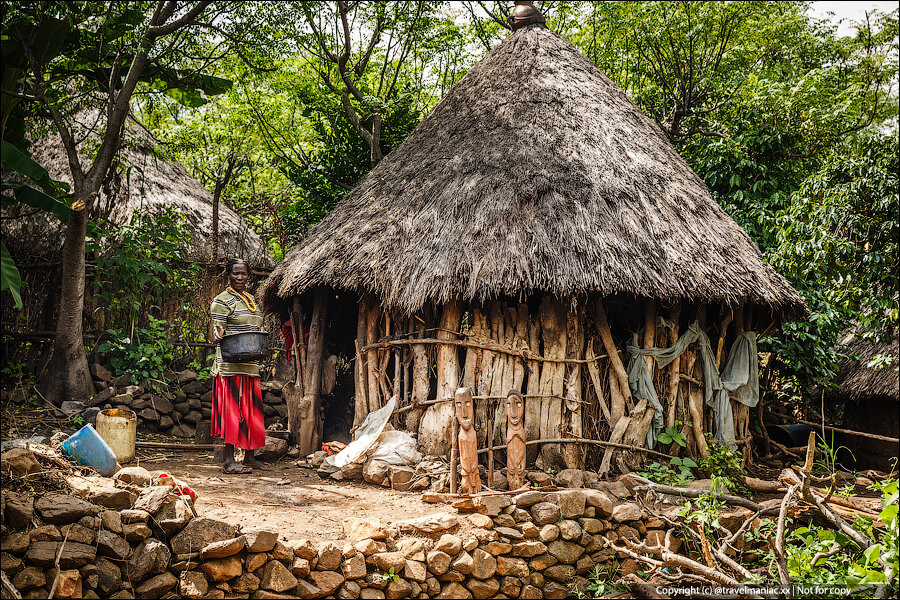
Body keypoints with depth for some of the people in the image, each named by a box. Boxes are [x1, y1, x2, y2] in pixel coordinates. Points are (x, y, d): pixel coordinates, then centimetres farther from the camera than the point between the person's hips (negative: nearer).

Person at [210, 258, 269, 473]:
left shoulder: (251, 300, 19)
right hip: (230, 365, -8)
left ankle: (249, 457, 17)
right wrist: (217, 337, -32)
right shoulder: (222, 301, -5)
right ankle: (229, 460, -6)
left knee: (252, 410, 9)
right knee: (233, 409, -9)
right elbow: (217, 335, -12)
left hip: (250, 366, 8)